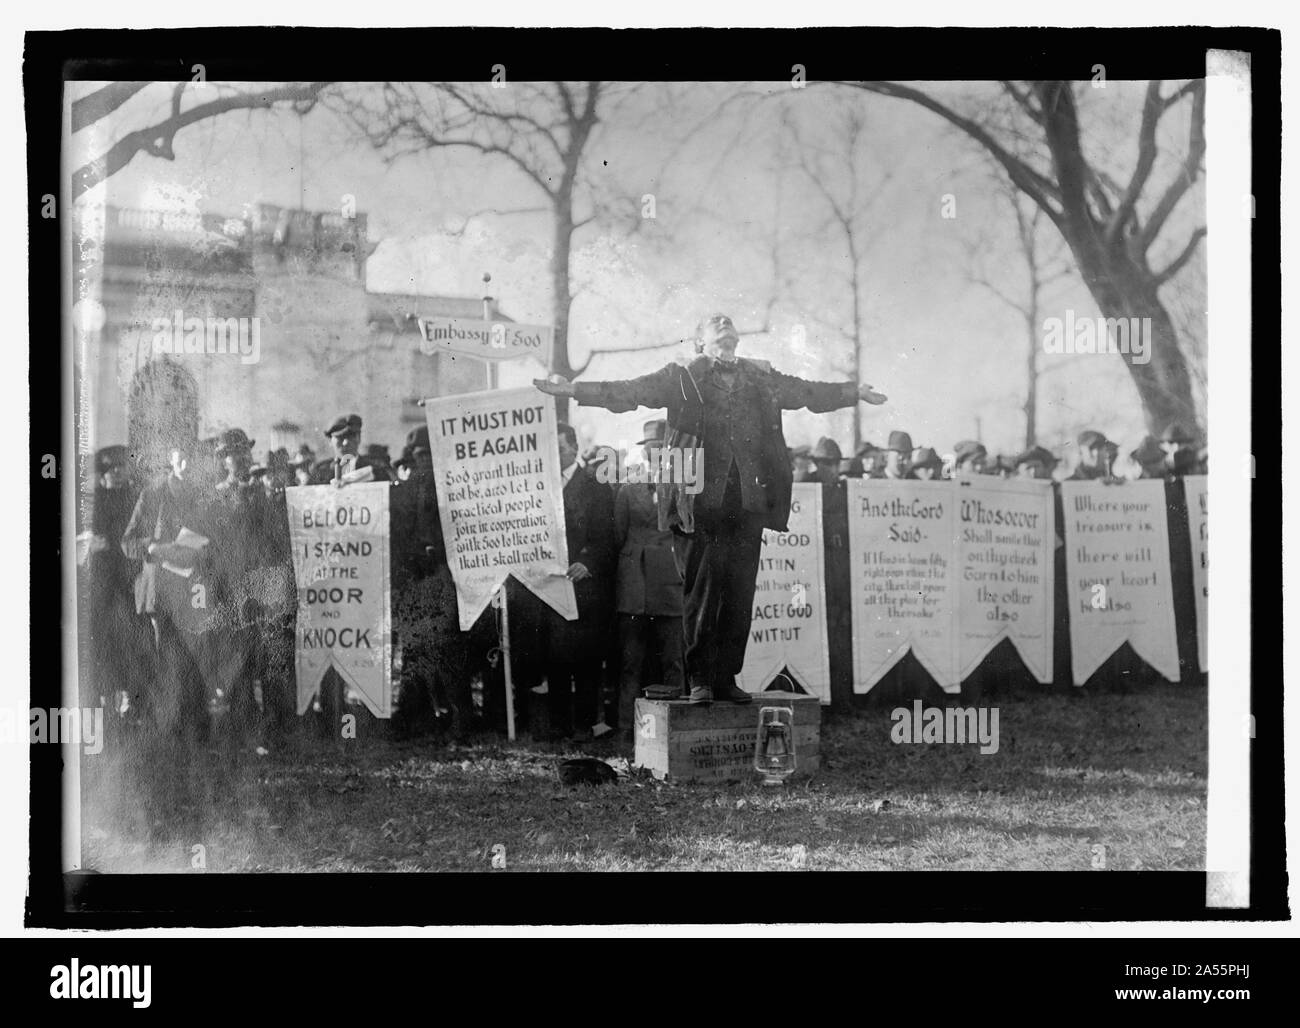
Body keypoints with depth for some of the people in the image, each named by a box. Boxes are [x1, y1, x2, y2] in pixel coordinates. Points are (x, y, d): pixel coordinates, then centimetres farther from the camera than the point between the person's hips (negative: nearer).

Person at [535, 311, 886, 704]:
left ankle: (727, 678, 11)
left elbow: (809, 392, 30)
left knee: (740, 594, 3)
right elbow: (628, 393, -2)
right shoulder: (681, 379, 5)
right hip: (699, 502, -3)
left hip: (747, 502, 4)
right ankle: (700, 680, 4)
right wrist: (572, 390, -12)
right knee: (701, 590, -2)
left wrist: (857, 392, 38)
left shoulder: (760, 379, 17)